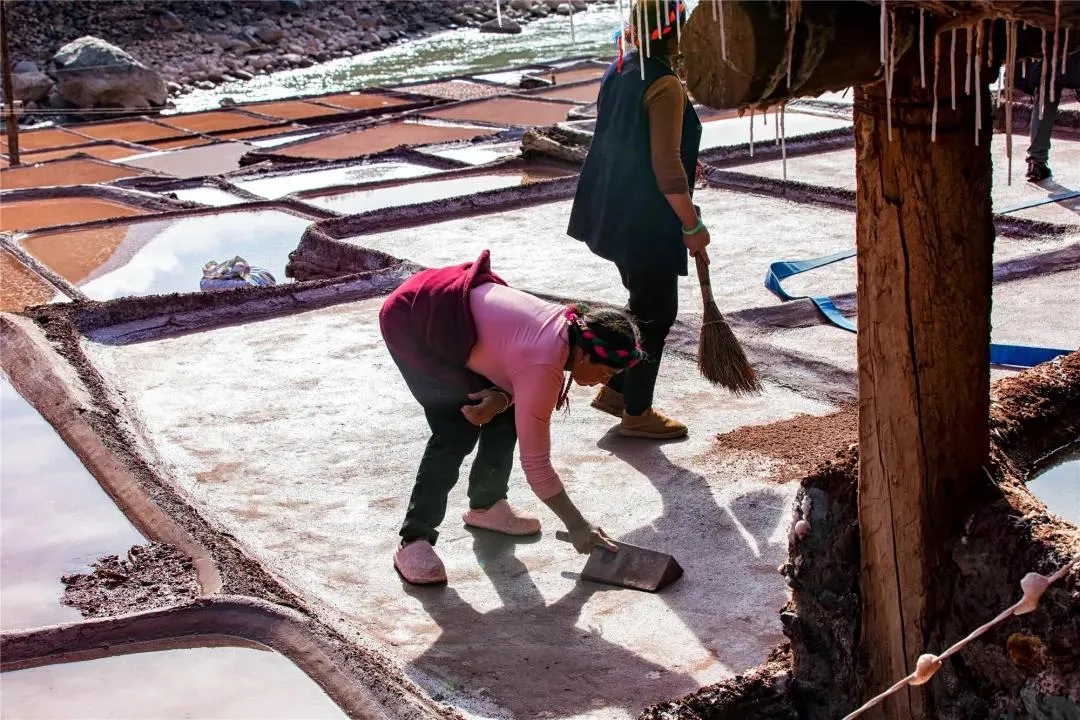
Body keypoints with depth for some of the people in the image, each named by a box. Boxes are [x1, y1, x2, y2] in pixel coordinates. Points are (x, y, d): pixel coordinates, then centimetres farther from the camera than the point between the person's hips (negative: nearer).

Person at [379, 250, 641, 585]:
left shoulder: (570, 326, -7)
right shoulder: (544, 365, -31)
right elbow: (536, 464, -24)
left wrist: (500, 398, -18)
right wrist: (577, 525, -16)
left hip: (452, 301, 9)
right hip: (411, 321, -9)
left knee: (506, 416, 5)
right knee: (457, 432, -15)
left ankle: (485, 506, 24)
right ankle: (413, 541, -8)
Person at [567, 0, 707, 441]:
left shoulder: (619, 72, 7)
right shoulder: (664, 85, -21)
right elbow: (666, 167, -23)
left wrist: (683, 165, 25)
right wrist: (692, 225, -15)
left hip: (615, 212, 9)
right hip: (647, 220, -9)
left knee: (645, 302, 23)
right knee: (656, 312, 5)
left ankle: (615, 390, 31)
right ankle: (637, 414, 16)